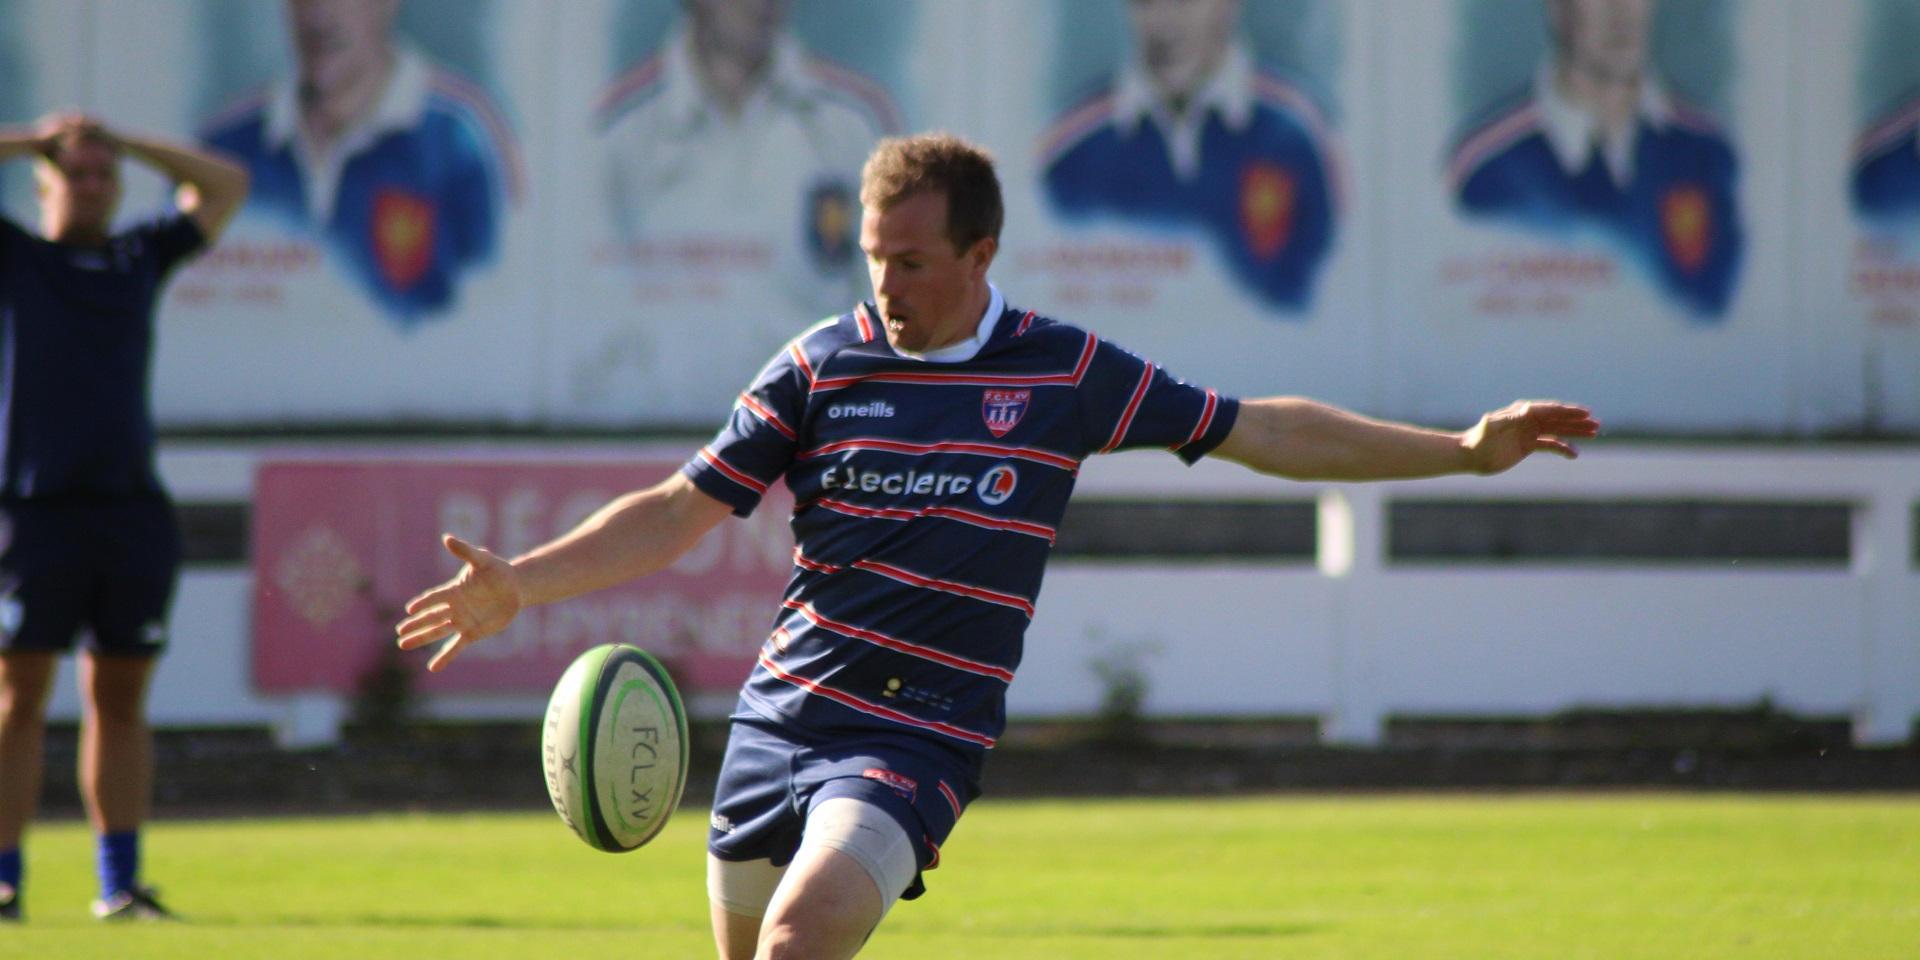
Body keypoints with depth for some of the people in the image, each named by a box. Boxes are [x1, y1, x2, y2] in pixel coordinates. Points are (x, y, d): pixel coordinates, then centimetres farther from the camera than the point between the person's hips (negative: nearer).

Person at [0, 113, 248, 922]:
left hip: (133, 512, 4)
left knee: (120, 701, 6)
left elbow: (226, 184, 26)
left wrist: (127, 144, 22)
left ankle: (120, 883, 10)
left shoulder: (141, 258, 19)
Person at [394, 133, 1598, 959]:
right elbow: (681, 510, 6)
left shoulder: (1068, 372, 2)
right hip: (782, 719, 3)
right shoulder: (821, 365, 3)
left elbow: (1261, 431, 10)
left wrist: (1465, 449, 8)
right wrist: (519, 582, -6)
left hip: (921, 740, -3)